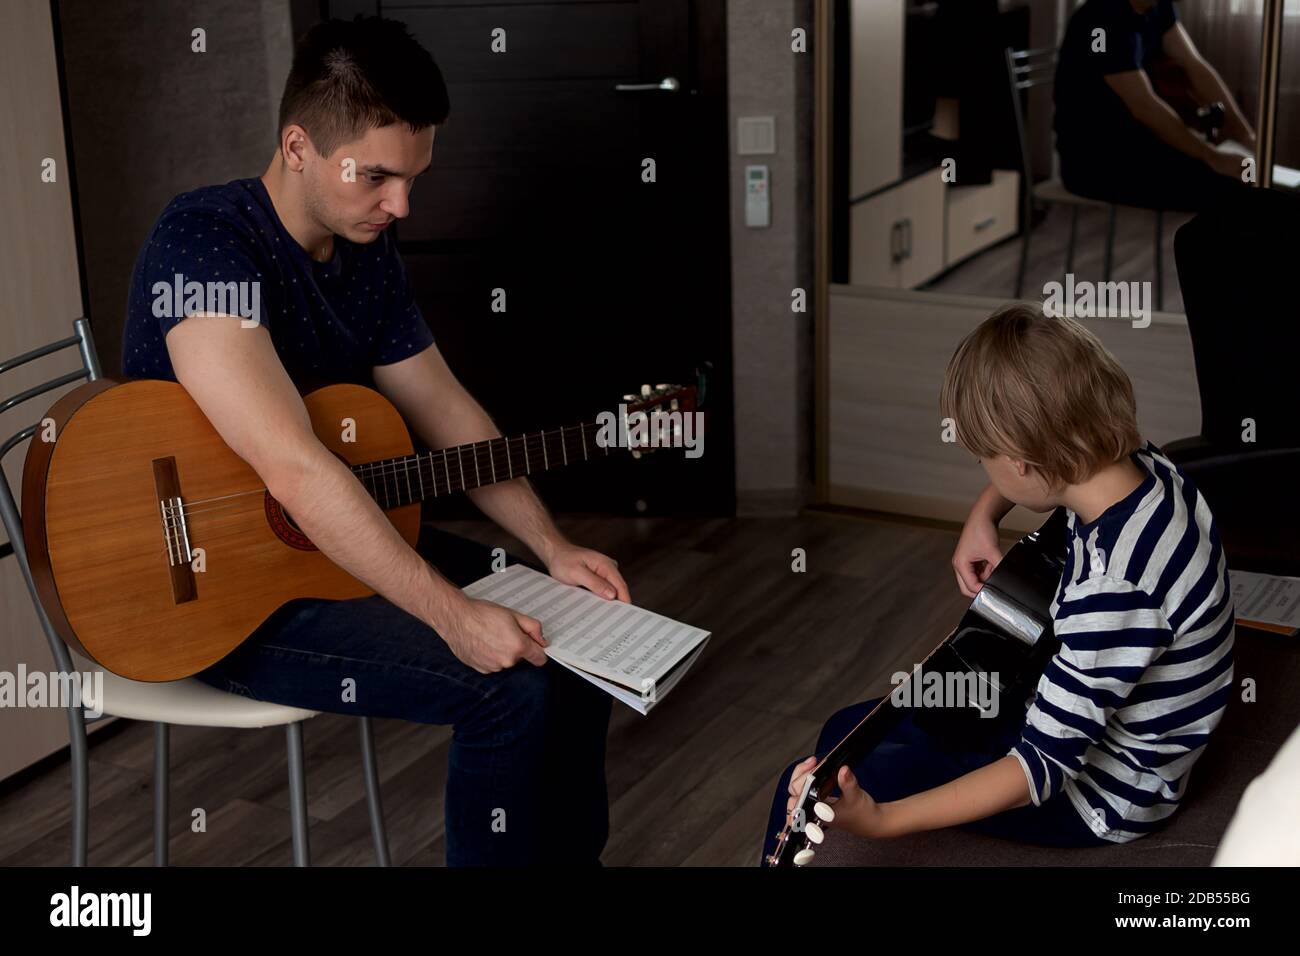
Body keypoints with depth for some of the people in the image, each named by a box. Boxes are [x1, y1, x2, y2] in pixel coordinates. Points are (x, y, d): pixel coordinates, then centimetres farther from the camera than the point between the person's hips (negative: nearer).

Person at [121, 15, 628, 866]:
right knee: (508, 687, -22)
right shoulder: (204, 243, -25)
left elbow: (446, 411, 9)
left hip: (352, 542, 9)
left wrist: (553, 548, -2)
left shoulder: (369, 249, 2)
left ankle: (569, 853, 21)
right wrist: (452, 614, -34)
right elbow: (293, 469, -35)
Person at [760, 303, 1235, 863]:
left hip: (1100, 795, -9)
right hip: (1089, 718, 9)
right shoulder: (1141, 465, -11)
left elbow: (1043, 767, -33)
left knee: (818, 784, -8)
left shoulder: (1114, 590, -37)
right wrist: (983, 516, -1)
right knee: (845, 732, 17)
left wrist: (878, 821, -41)